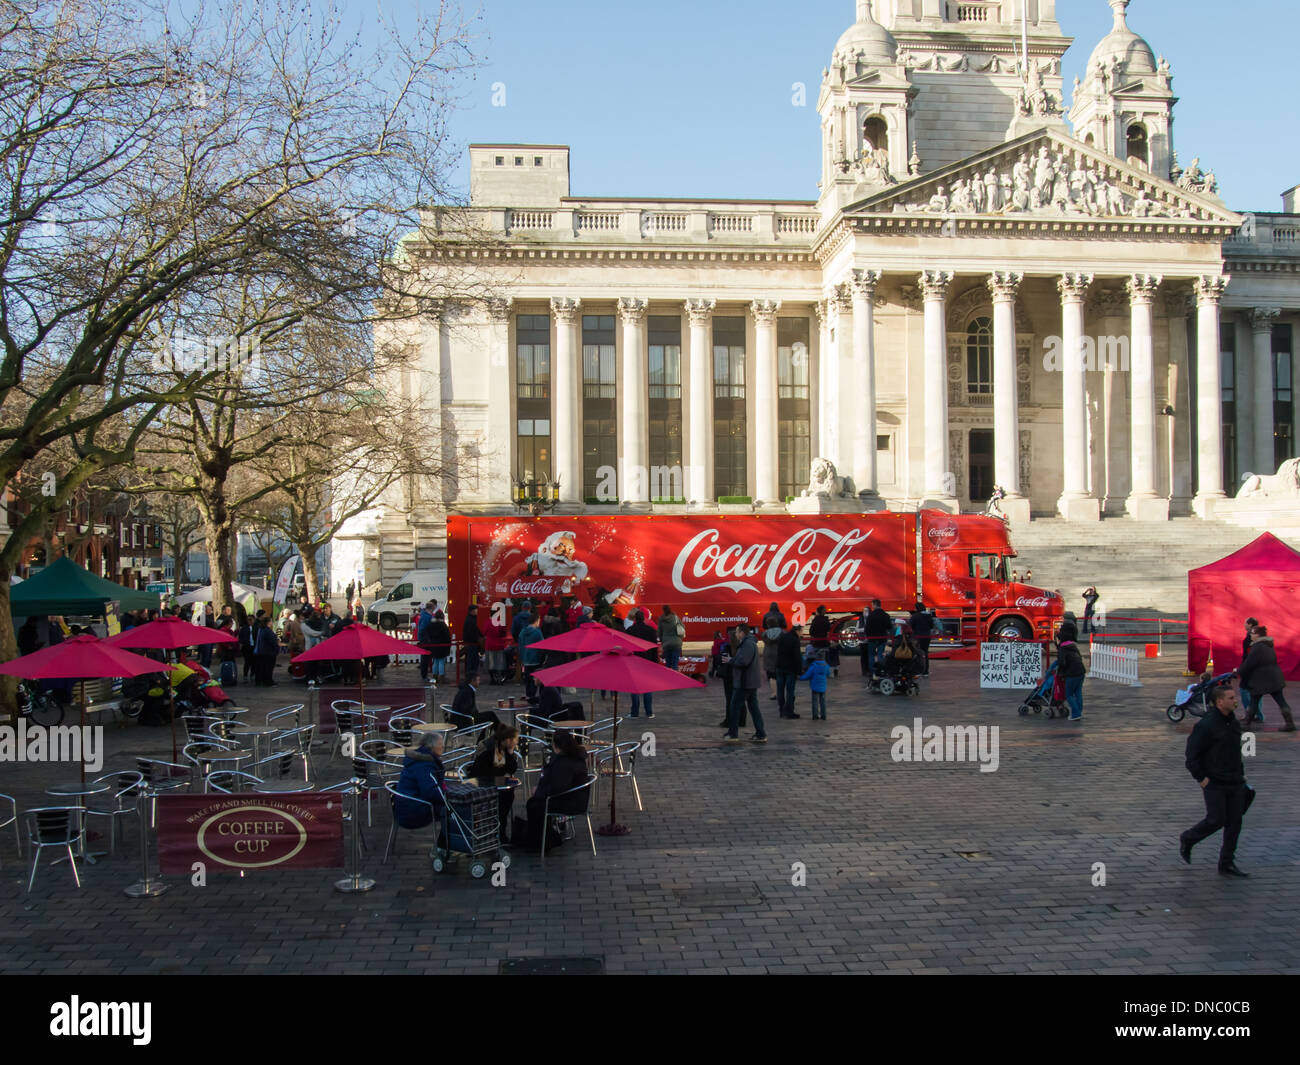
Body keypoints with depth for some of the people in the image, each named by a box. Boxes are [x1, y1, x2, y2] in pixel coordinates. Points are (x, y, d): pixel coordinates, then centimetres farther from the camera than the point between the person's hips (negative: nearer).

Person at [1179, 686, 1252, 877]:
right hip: (1214, 783, -7)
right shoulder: (1206, 725, -14)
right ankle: (1186, 840, 19)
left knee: (1234, 822, 4)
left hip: (1234, 782, 7)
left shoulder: (1234, 723, 11)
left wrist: (1241, 774, 17)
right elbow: (1192, 754, -14)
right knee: (1216, 820, -7)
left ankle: (1227, 864, 12)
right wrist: (1201, 779, -15)